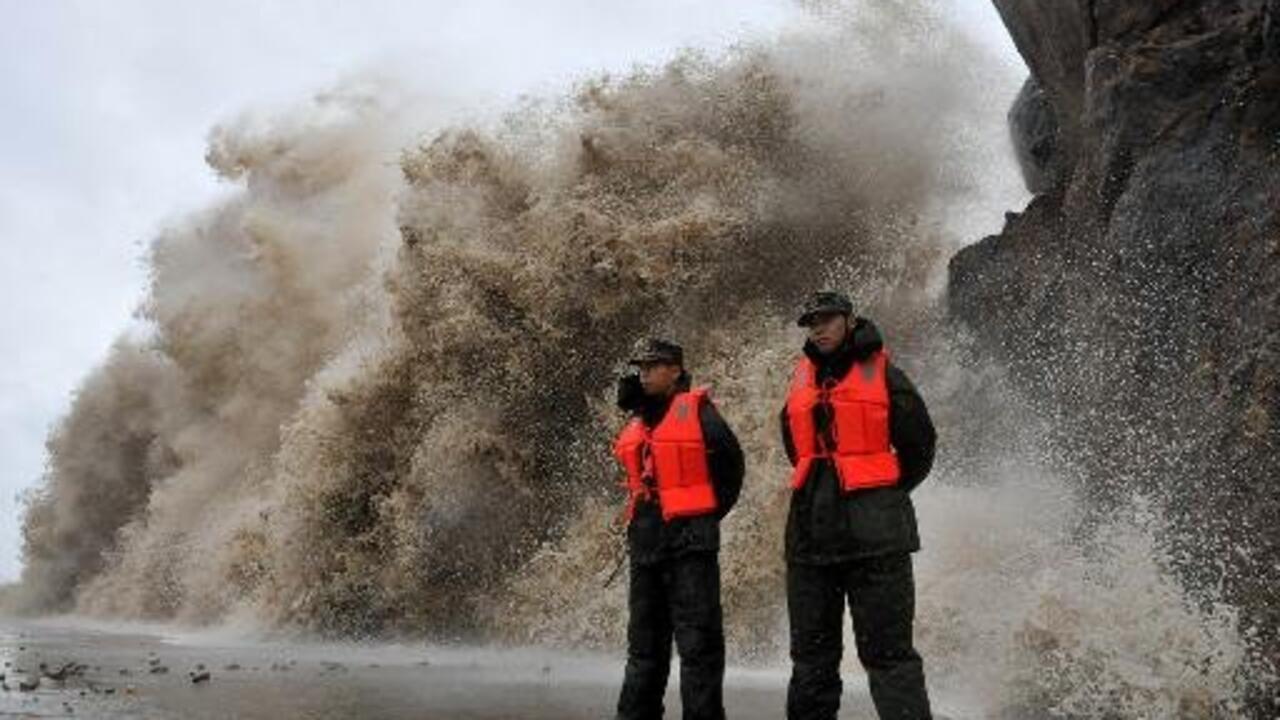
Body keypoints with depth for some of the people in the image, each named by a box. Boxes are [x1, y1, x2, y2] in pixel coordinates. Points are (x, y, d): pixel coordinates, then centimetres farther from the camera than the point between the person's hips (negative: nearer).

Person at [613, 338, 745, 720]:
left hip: (691, 540, -7)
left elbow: (730, 460, -3)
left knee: (698, 642, -5)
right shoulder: (637, 423, 15)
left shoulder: (696, 410, -5)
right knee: (644, 641, 14)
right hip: (646, 541, 7)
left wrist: (712, 510, 0)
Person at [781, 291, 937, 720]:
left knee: (888, 651, -6)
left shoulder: (882, 375, 0)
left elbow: (919, 444, 5)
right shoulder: (803, 380, 14)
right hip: (811, 534, 5)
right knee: (811, 653, 12)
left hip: (874, 537, -5)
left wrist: (886, 496, 8)